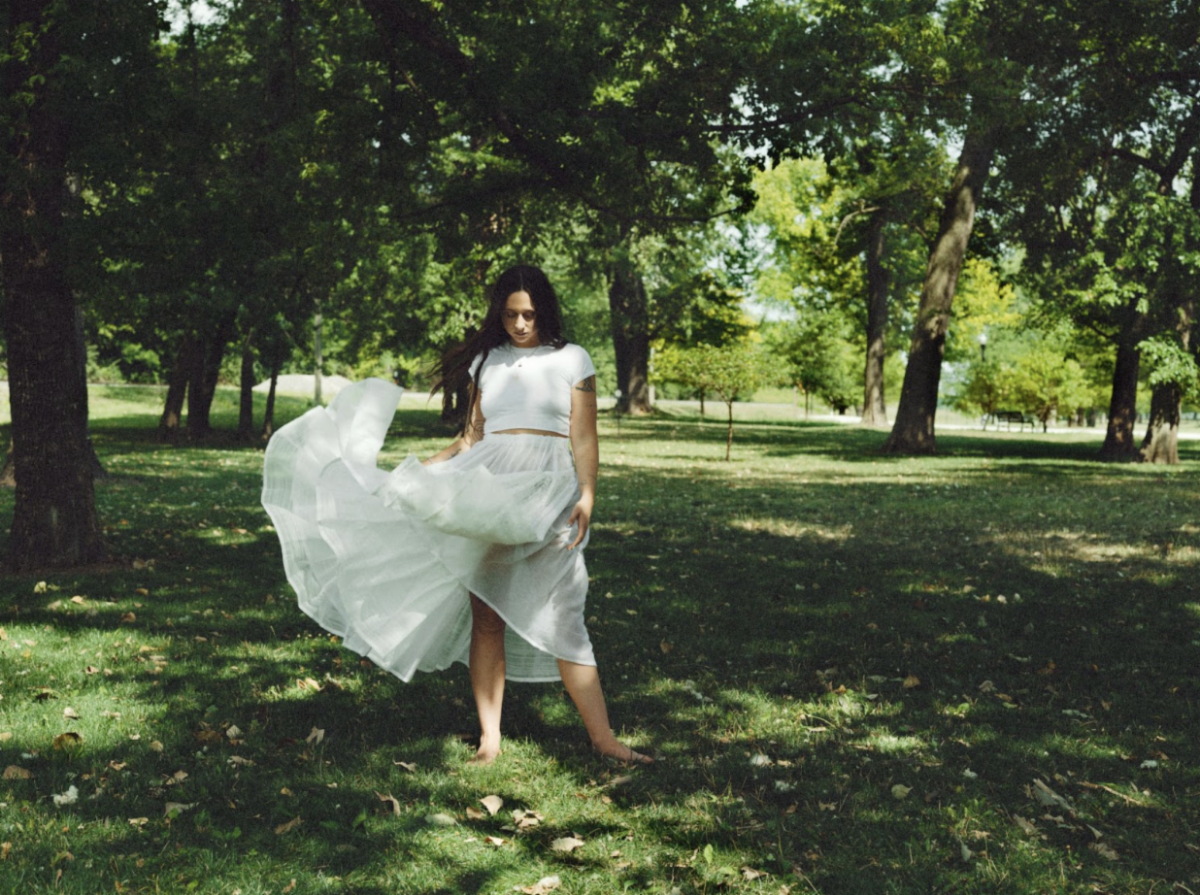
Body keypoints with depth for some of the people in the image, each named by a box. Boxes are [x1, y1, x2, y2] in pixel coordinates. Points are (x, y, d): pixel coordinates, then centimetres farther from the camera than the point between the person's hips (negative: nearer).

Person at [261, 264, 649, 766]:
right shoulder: (486, 362, 15)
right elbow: (471, 437, 17)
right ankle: (489, 738, 7)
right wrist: (419, 469, 10)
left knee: (559, 617, -8)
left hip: (548, 493, -3)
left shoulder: (571, 360, 7)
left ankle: (602, 739, -3)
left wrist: (586, 497, -9)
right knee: (485, 617, 1)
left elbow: (584, 440, 3)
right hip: (485, 490, 3)